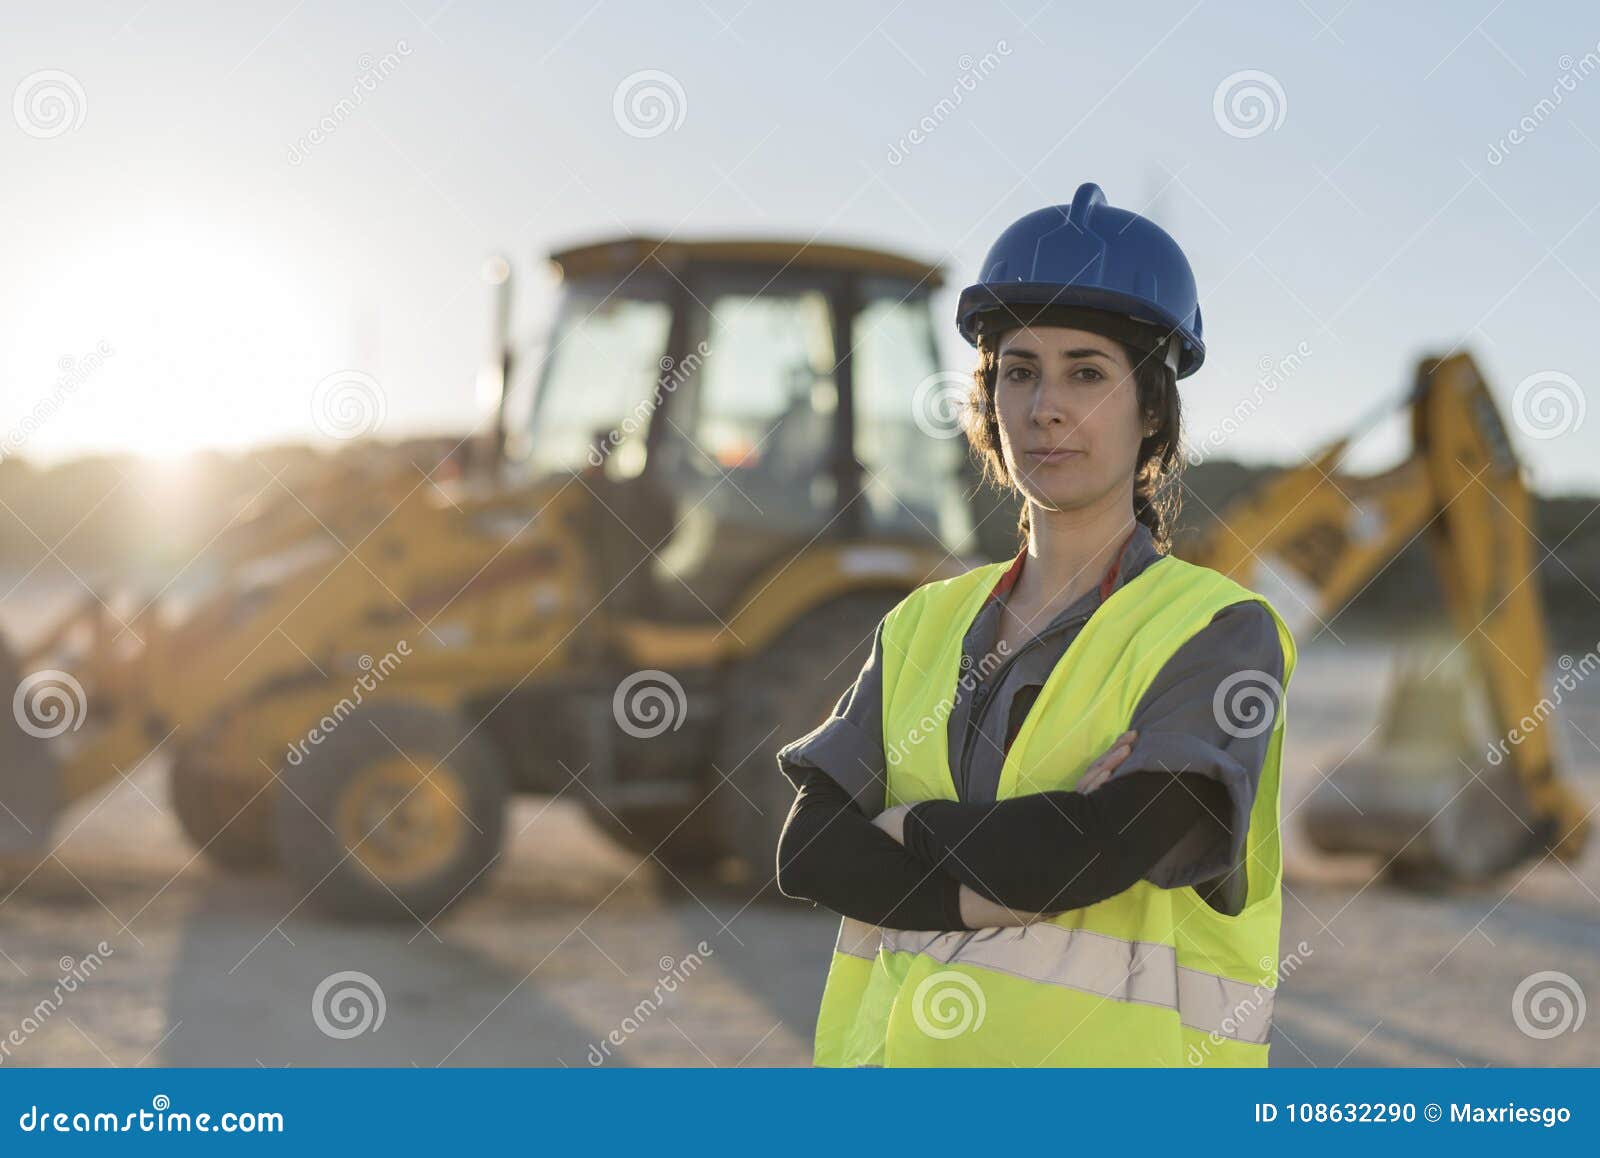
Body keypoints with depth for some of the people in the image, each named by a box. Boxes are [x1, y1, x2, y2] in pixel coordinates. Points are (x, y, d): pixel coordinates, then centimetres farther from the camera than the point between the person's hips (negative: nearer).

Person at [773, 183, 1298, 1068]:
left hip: (1110, 1050, -2)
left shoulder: (1220, 630, -1)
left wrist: (901, 824, -1)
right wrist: (1008, 878, -11)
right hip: (893, 1046, 3)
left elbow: (1093, 848, -14)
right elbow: (808, 853, 1)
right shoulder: (923, 629, 13)